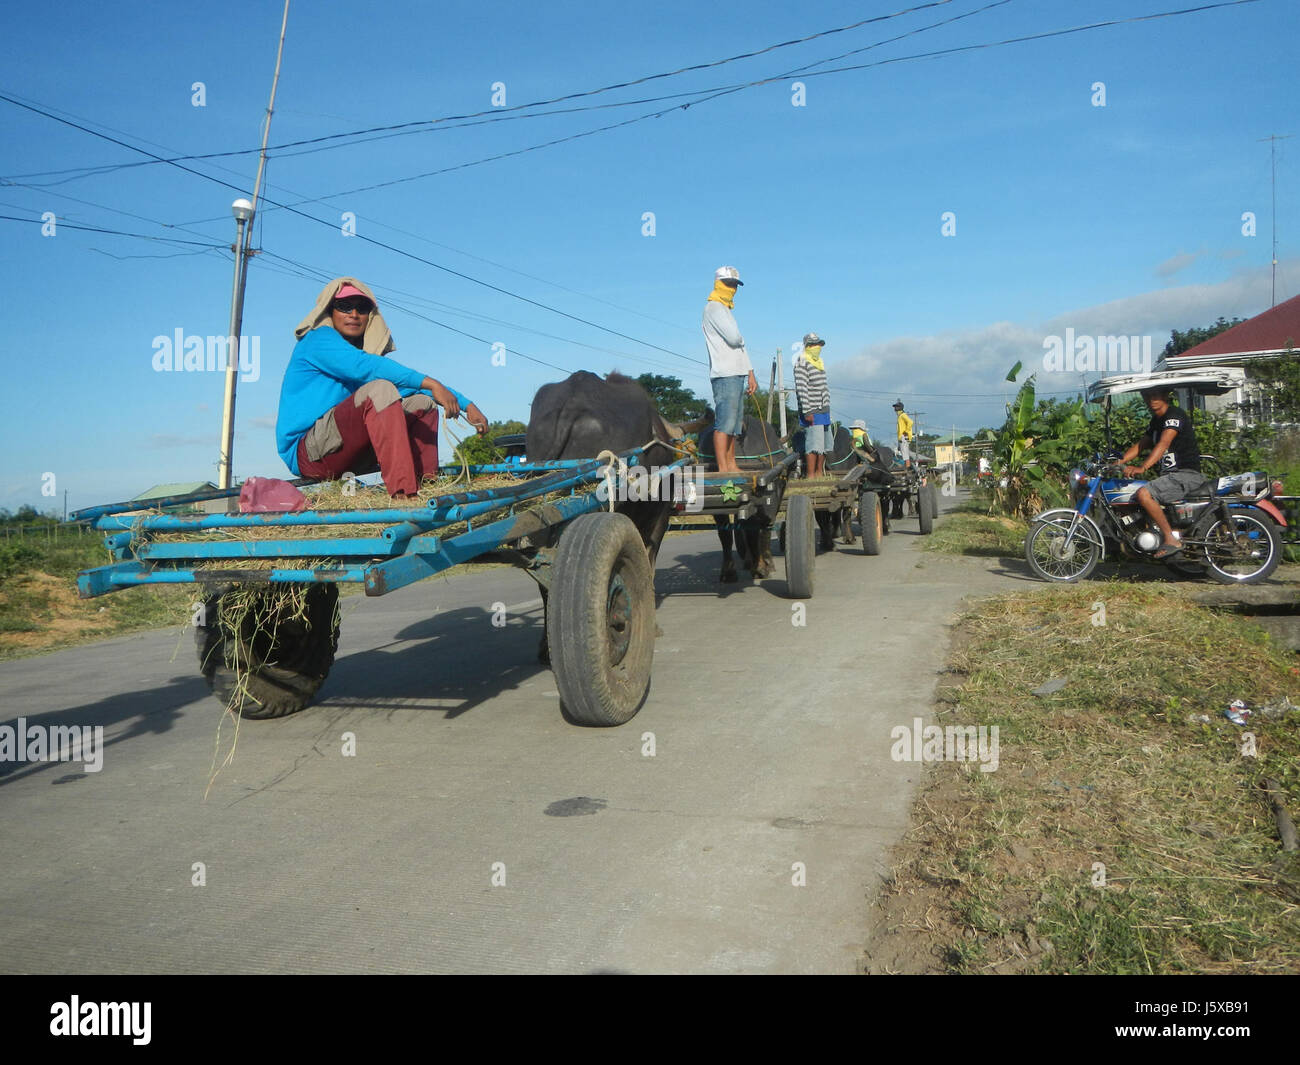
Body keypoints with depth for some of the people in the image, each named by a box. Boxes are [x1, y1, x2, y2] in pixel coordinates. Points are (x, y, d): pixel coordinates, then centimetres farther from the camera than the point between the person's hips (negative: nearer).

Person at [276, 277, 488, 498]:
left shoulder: (367, 352, 20)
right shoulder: (319, 339, -4)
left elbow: (419, 382, 14)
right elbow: (363, 366, -23)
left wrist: (466, 405, 1)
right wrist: (430, 383, -30)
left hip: (348, 459, 8)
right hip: (305, 453, -8)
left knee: (422, 401, 3)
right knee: (380, 389, -28)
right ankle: (403, 493, -42)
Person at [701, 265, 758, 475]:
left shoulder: (726, 311, 26)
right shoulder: (713, 308, -6)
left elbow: (741, 347, 25)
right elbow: (734, 338, -19)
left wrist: (751, 375, 20)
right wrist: (740, 340, 5)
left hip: (737, 375, 10)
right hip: (724, 375, -10)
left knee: (734, 424, 10)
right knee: (724, 422, -13)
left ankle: (731, 465, 14)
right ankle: (722, 469, -15)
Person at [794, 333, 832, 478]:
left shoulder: (819, 363, 17)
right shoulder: (802, 363, -11)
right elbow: (801, 389, -18)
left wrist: (827, 407, 21)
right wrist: (807, 412, -23)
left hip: (823, 410, 9)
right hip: (812, 411, -9)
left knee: (825, 444, 12)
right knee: (814, 443, -13)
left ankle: (819, 472, 20)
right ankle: (810, 475, -12)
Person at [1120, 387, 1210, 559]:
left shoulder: (1175, 415, -13)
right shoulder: (1156, 420, 18)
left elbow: (1163, 443, -27)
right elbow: (1141, 445, 18)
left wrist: (1142, 468, -40)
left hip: (1187, 474, -10)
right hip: (1169, 474, 10)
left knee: (1144, 494, -29)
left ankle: (1171, 540, -25)